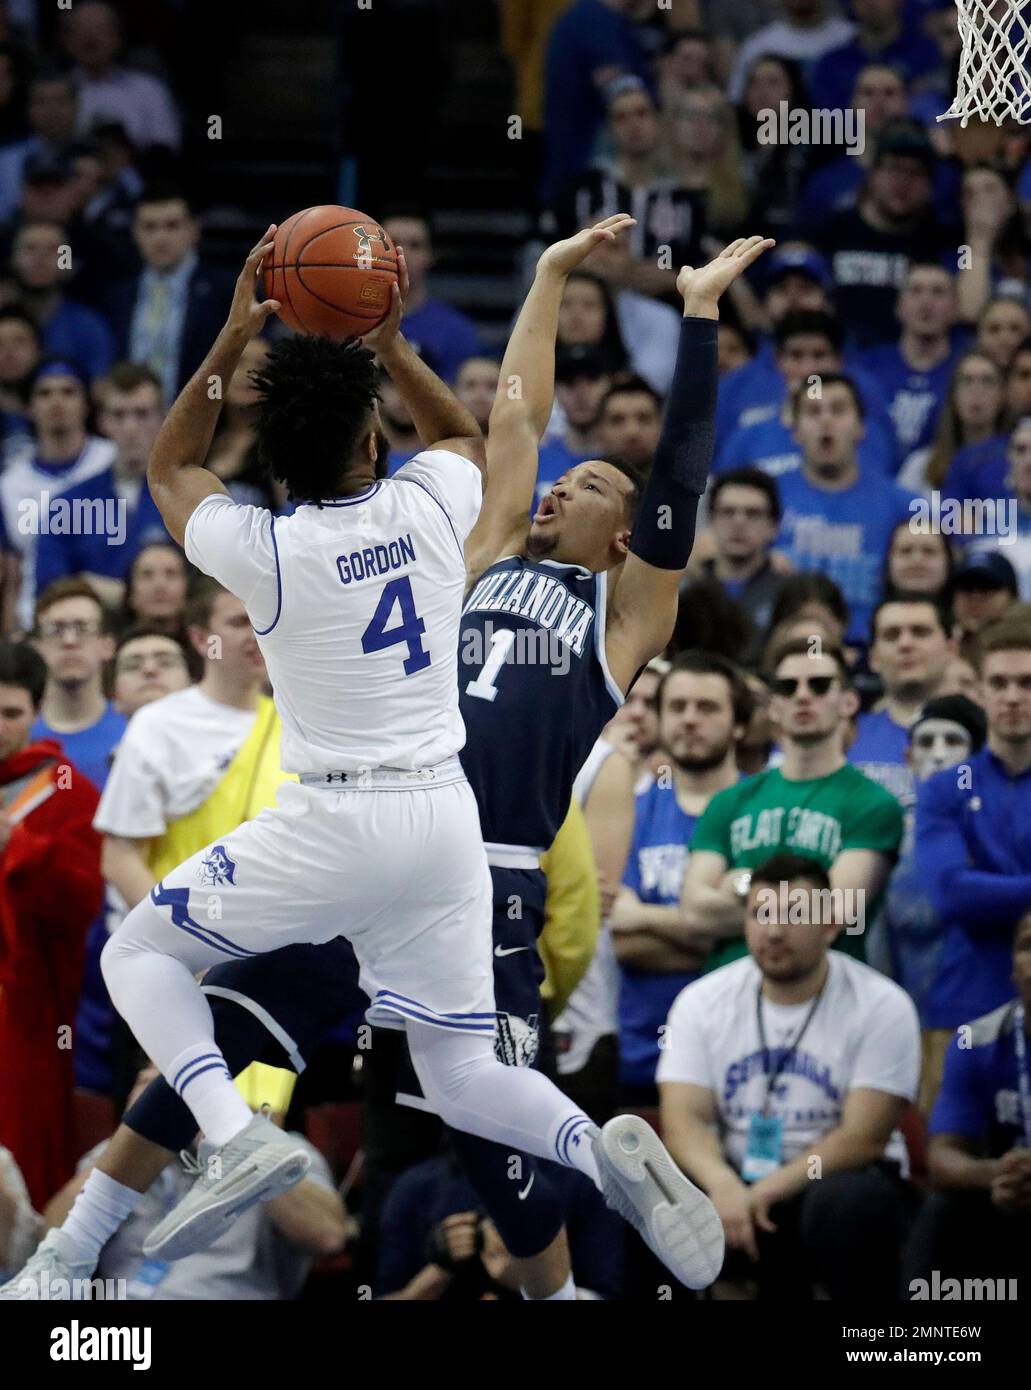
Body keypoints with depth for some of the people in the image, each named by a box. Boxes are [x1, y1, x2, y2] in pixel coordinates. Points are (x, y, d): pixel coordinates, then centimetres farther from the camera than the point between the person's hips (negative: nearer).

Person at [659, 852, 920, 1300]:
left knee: (849, 1203, -37)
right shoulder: (703, 1002, 1)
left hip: (836, 1179, -2)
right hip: (737, 1183, 2)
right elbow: (685, 1119, -8)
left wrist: (767, 1192, -27)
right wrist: (723, 1184, -30)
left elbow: (863, 1137, -15)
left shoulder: (881, 1006, -9)